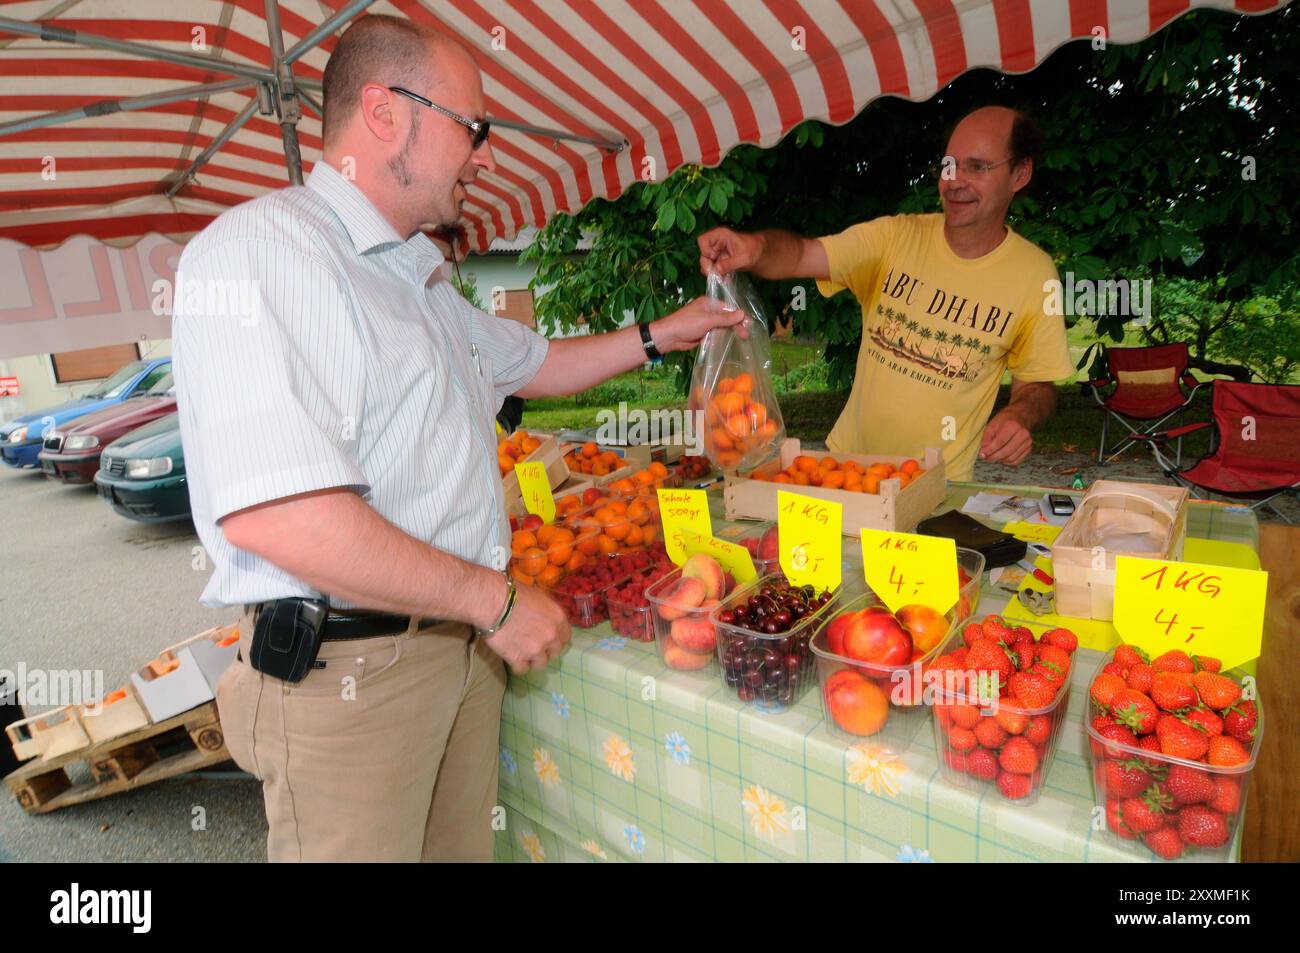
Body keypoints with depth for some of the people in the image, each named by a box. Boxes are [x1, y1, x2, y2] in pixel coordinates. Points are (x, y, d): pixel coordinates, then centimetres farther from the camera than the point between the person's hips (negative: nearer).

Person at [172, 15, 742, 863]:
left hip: (464, 638, 9)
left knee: (464, 843, 18)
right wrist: (495, 599, -20)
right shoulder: (262, 248, -17)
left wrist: (657, 336, 24)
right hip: (347, 668, -8)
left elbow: (530, 362, 29)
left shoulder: (418, 275, 15)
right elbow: (270, 513, -28)